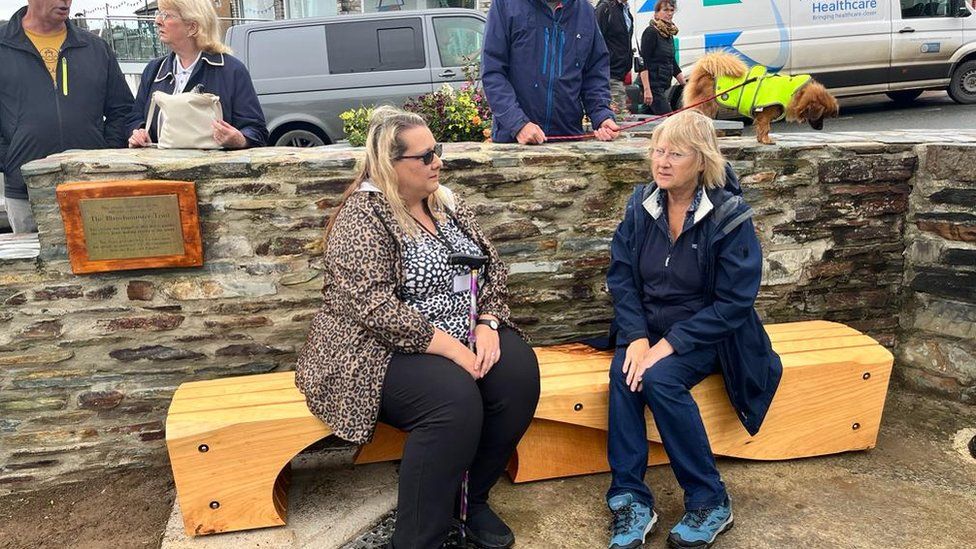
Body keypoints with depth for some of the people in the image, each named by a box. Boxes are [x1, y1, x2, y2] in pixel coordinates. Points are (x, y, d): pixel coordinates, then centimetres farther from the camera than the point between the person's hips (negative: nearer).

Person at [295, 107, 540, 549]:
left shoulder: (447, 203, 11)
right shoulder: (361, 219, -12)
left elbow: (492, 268, 10)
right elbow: (374, 307, -22)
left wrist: (487, 325, -9)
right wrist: (451, 348, -24)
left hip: (466, 336, 7)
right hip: (387, 348, -7)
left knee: (518, 373, -19)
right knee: (454, 398, -32)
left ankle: (475, 498, 2)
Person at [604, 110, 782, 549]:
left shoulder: (729, 216, -12)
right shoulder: (641, 204, 0)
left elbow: (733, 303, -16)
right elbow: (621, 278, -3)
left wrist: (669, 344, -24)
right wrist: (637, 338, -19)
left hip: (707, 334, -3)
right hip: (646, 329, 4)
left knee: (658, 378, -31)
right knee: (624, 373, -28)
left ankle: (710, 502, -14)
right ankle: (630, 498, -19)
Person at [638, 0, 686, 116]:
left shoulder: (669, 35, 16)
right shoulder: (651, 32, -7)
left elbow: (673, 64, 22)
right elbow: (643, 63, -15)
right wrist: (647, 90, -23)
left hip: (664, 87, 8)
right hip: (652, 86, -8)